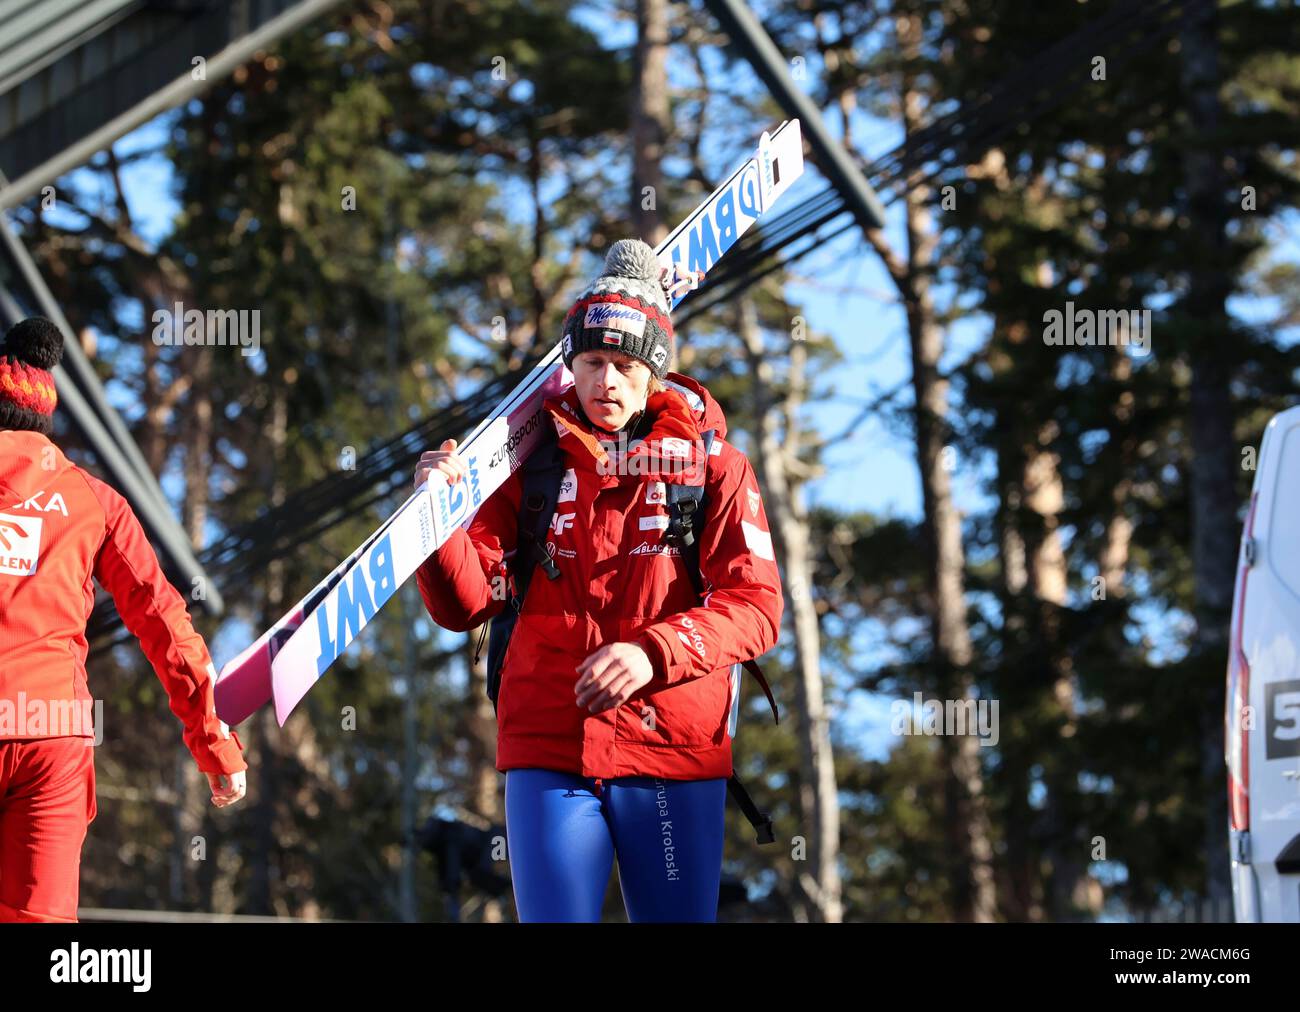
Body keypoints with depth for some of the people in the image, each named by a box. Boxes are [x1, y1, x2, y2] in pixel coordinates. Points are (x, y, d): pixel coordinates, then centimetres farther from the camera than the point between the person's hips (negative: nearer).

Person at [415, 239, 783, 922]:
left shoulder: (711, 463, 4)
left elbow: (755, 605, -6)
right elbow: (467, 604, 1)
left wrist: (653, 653, -22)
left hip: (674, 758, 0)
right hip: (549, 756, 0)